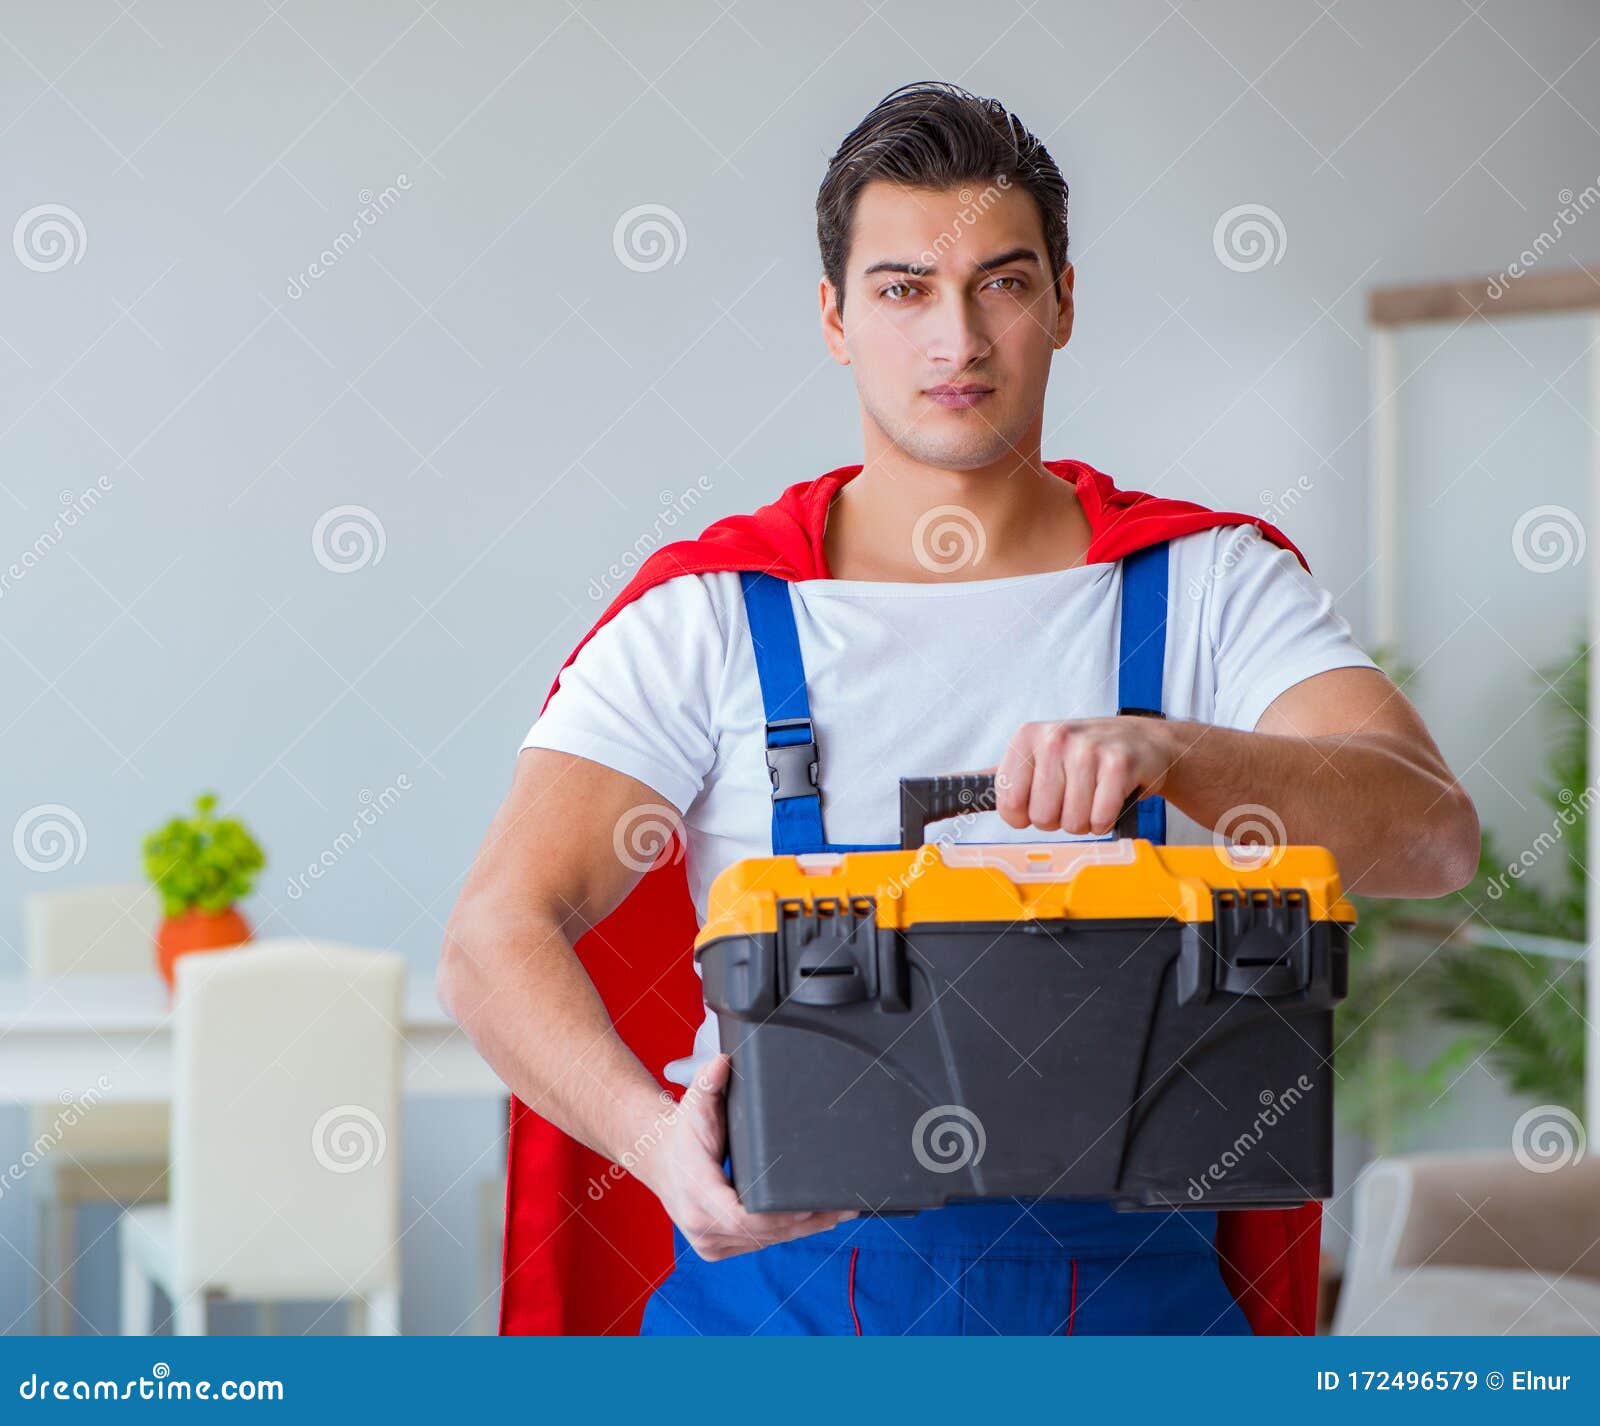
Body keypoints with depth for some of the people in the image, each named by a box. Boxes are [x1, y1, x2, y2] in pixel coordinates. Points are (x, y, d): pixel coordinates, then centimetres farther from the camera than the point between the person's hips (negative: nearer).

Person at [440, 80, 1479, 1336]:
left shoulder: (1212, 585, 9)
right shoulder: (709, 616, 7)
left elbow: (1432, 833, -8)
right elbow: (497, 936, -4)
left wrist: (1168, 751, -27)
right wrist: (654, 1136, -24)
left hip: (1129, 1292, 0)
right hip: (780, 1273, 0)